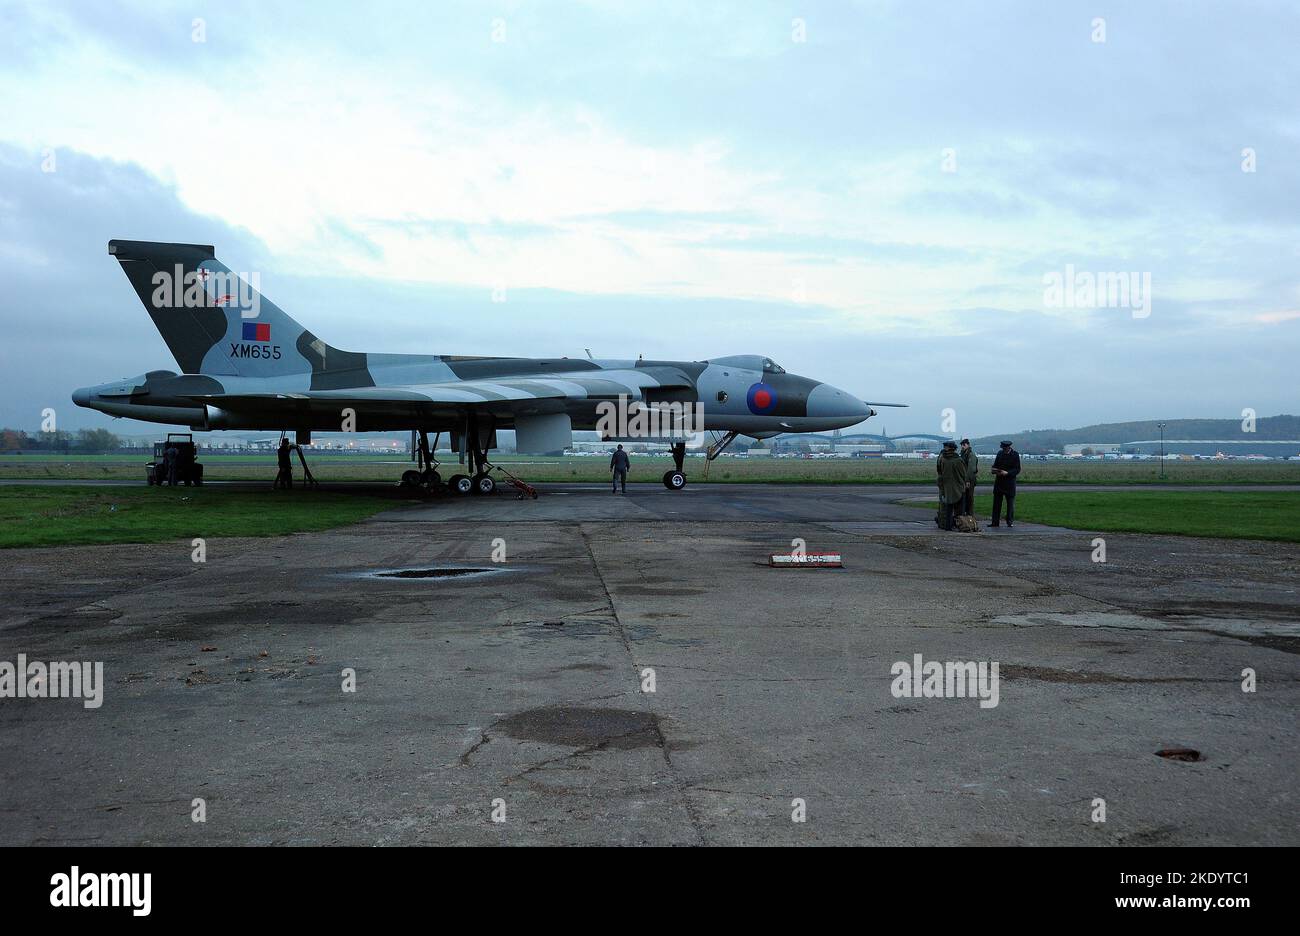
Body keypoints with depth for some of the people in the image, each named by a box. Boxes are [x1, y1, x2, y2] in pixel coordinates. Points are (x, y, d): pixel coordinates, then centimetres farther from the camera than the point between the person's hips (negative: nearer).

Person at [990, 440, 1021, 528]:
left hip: (1010, 482, -4)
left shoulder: (1015, 455, -5)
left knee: (1010, 502, 1)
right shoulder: (1000, 454, 9)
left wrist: (1007, 473, -21)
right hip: (999, 481, 4)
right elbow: (995, 465, 16)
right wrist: (995, 470, -7)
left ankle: (1009, 522, 9)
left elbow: (1017, 470, -8)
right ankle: (995, 522, 8)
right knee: (997, 502, 5)